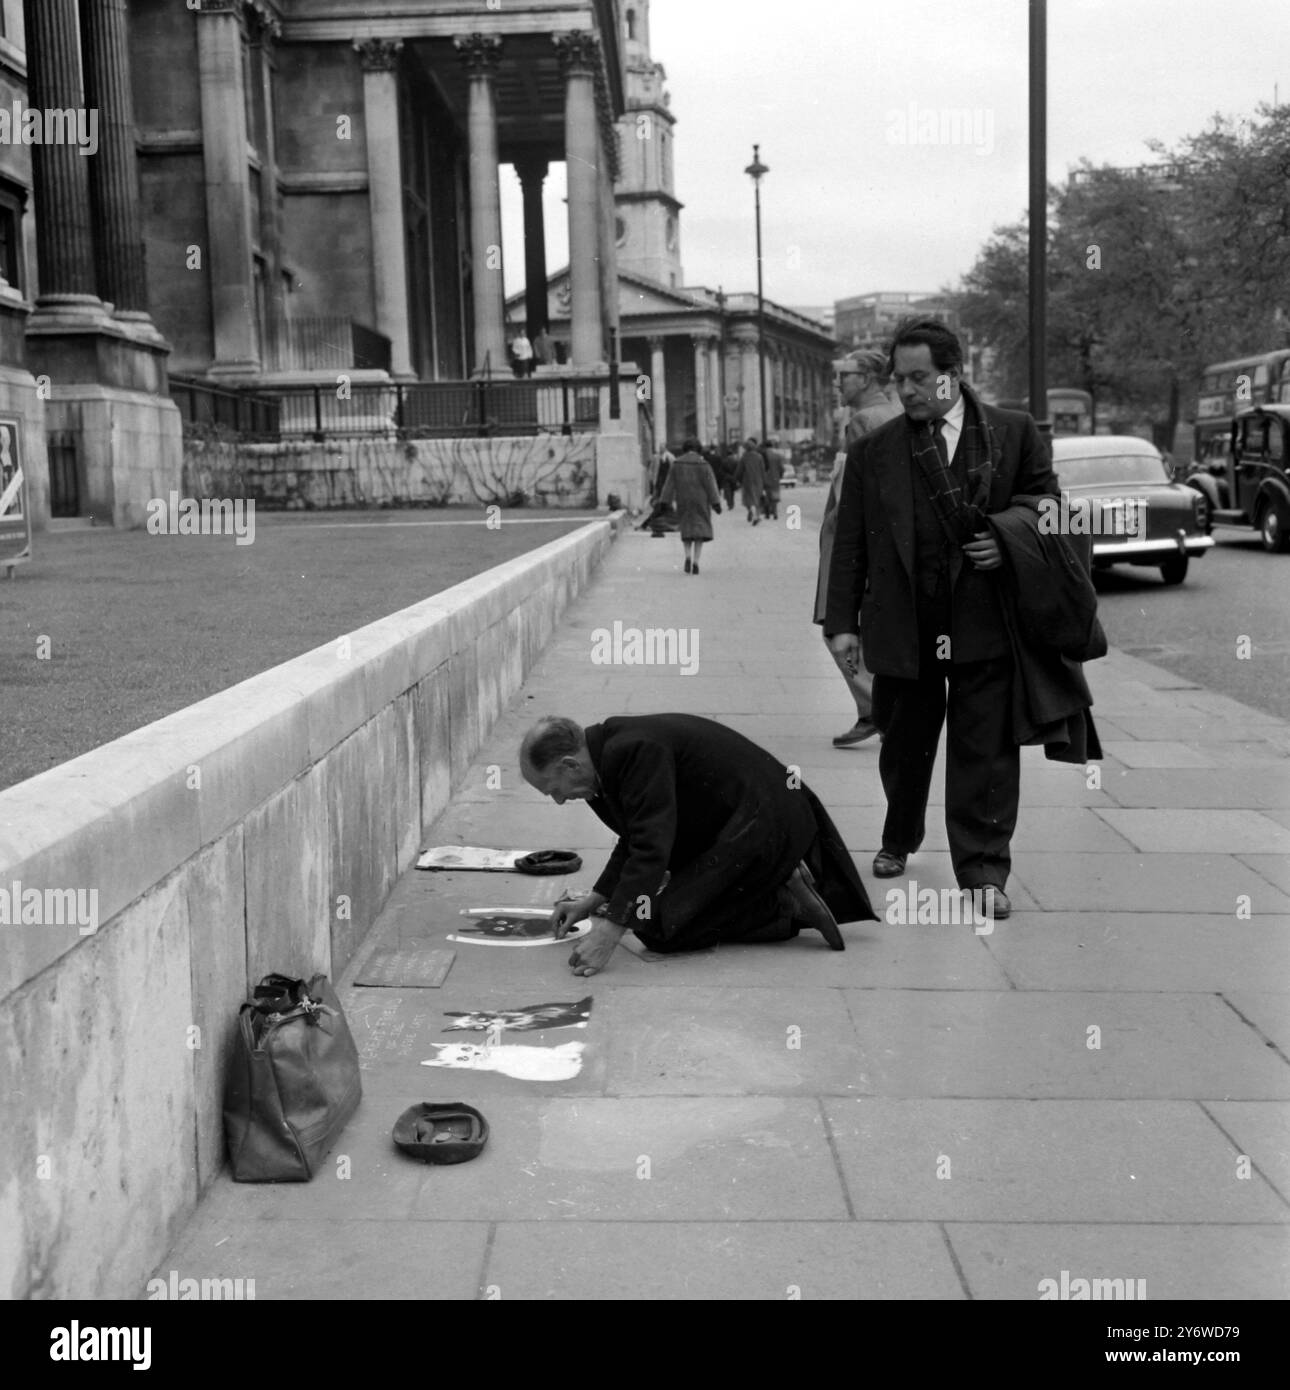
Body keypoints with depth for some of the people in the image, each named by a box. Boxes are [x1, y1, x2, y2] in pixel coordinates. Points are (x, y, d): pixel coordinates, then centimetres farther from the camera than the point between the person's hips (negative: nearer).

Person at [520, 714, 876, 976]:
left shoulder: (635, 752, -24)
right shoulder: (613, 747, 9)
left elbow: (651, 848, -30)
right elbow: (636, 839, 21)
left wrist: (609, 934, -31)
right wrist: (595, 900, 15)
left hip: (762, 828, -11)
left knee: (663, 929, -13)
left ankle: (785, 907, -7)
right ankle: (786, 892, 14)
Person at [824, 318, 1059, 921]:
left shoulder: (1014, 434, 4)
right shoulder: (872, 452, 6)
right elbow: (849, 543, 6)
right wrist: (842, 620, 2)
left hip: (986, 624, -1)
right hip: (902, 627, 2)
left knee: (985, 753, -2)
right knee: (903, 747, 16)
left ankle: (984, 872, 6)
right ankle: (899, 841, 40)